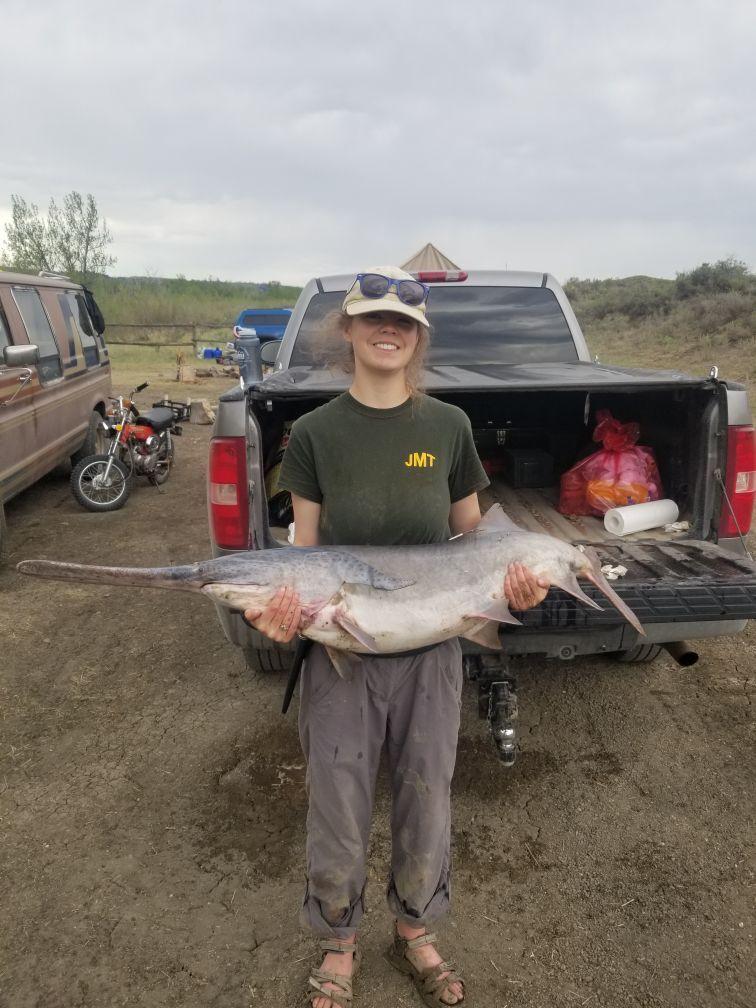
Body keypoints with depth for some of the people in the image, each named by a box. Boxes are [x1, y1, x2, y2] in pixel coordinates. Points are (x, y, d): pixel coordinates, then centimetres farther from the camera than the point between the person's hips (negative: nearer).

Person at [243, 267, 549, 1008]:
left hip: (431, 650, 2)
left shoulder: (448, 426, -2)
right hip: (340, 651, -1)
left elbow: (471, 536, 7)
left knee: (426, 808, 18)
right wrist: (285, 610, -22)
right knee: (338, 819, 12)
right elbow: (305, 549, -3)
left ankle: (415, 936, 46)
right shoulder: (315, 432, -5)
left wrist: (511, 579, -13)